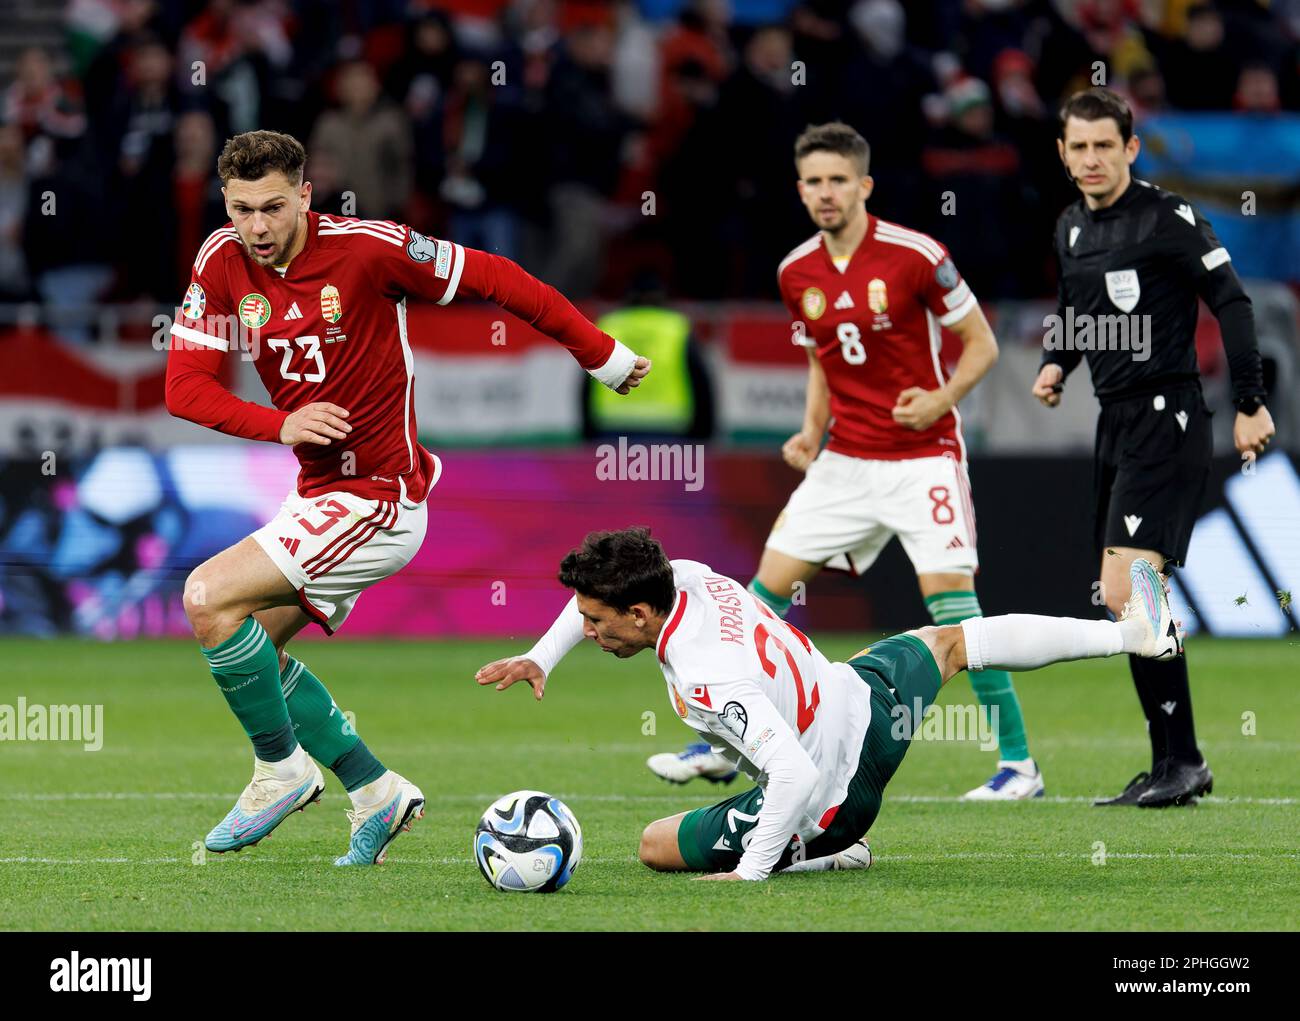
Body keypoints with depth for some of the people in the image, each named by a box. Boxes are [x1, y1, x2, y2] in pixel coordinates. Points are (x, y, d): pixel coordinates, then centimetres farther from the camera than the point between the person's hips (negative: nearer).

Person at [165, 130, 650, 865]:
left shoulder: (366, 248, -18)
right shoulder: (223, 263, -2)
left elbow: (496, 279, -10)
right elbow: (185, 387, -4)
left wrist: (605, 358, -5)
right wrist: (280, 424, -21)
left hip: (378, 499, -8)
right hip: (320, 493, 8)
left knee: (211, 597, -17)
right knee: (250, 651, 10)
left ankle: (282, 770, 0)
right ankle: (375, 790, 18)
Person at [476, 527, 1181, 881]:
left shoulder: (705, 682, -38)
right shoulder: (690, 577, -14)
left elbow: (795, 776, -43)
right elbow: (607, 585, 9)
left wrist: (752, 872, -33)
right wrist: (539, 658, -1)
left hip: (829, 802, -7)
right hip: (870, 702, 7)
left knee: (656, 846, 0)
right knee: (952, 640, 33)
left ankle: (828, 856, -1)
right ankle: (1133, 633, 37)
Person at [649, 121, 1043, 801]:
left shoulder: (916, 257, -13)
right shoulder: (797, 274, 4)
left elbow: (981, 343, -4)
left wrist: (942, 399, -20)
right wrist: (812, 431, 5)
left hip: (923, 455, -6)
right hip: (846, 460, 6)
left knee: (950, 597, -16)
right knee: (770, 583, 3)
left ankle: (1019, 763, -8)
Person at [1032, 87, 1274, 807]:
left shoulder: (1168, 218, -10)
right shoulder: (1070, 228, 13)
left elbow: (1231, 302, -9)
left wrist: (1250, 403, -11)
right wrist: (1055, 364, 8)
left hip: (1168, 419, -8)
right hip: (1116, 423, 8)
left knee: (1124, 592, -18)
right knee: (1130, 603, 8)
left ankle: (1182, 761, -12)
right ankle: (1172, 768, 15)